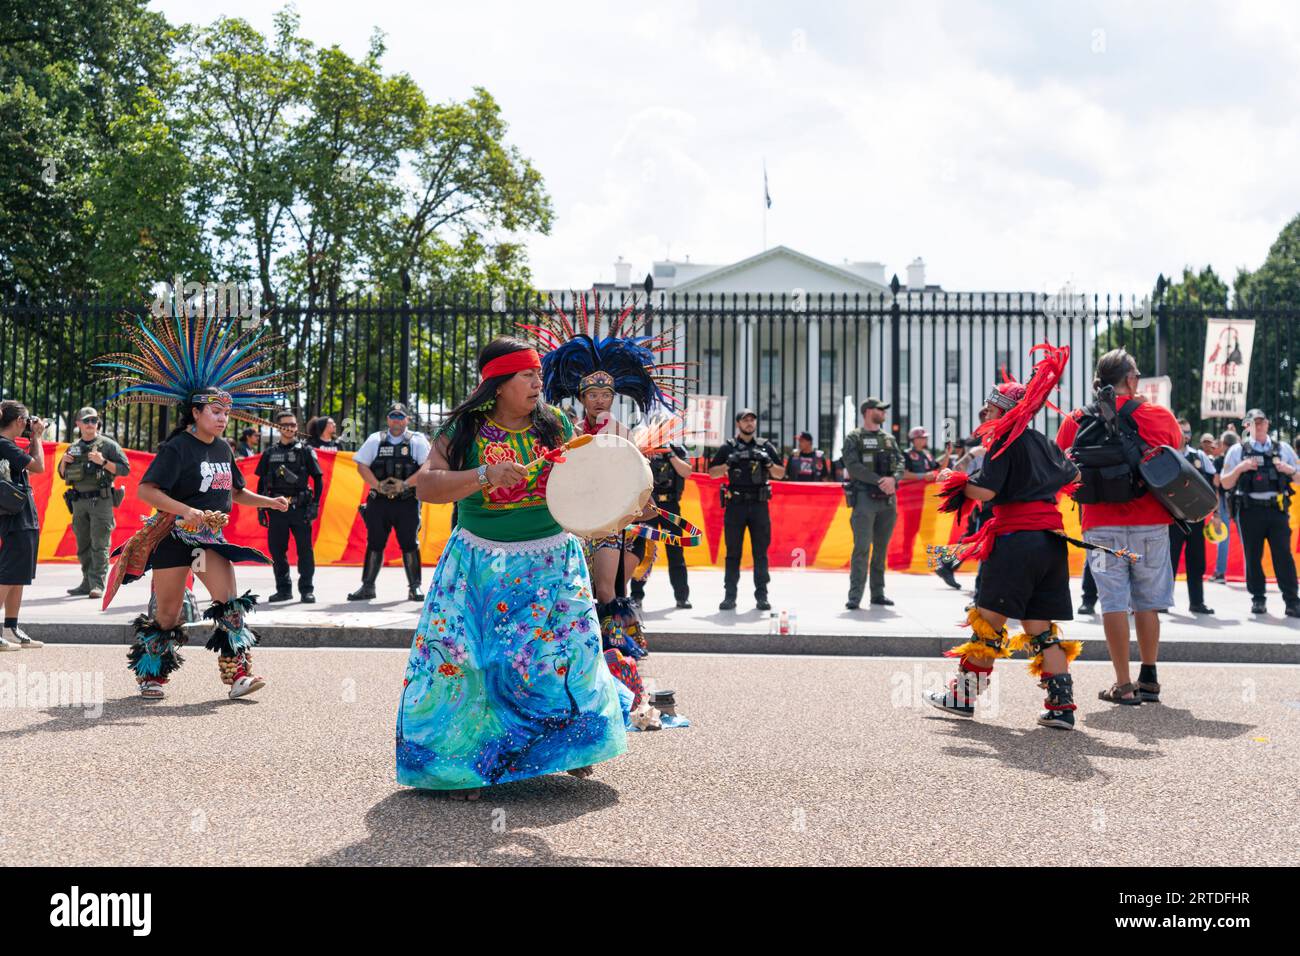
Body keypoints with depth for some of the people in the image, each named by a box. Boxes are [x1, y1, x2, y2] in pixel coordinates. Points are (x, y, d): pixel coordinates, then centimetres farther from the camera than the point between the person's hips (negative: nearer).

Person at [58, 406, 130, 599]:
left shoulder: (108, 445, 0)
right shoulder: (73, 448, 15)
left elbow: (125, 469, -4)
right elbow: (62, 474, 23)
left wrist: (103, 462, -15)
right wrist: (63, 461, 3)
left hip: (101, 501, -6)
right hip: (79, 502, 6)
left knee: (99, 545, -9)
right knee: (83, 545, 9)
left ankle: (97, 585, -10)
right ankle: (87, 583, 17)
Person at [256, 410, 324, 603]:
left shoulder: (305, 451, 3)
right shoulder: (269, 453, 11)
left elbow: (318, 479, 2)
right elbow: (261, 482, 15)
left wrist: (314, 505, -7)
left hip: (300, 508, -3)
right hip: (276, 508, 3)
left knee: (305, 550, -3)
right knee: (276, 550, 6)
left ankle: (307, 590, 4)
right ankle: (283, 589, 17)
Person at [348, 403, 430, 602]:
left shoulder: (417, 440, 4)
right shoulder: (376, 440, 12)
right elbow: (361, 465, 7)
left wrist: (405, 484, -15)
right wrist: (378, 485, -8)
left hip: (407, 501, -2)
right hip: (379, 501, 2)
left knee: (409, 544, -1)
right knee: (374, 543, 6)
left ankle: (414, 587, 7)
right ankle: (367, 586, 14)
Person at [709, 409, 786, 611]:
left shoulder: (766, 447, 10)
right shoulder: (728, 448, 7)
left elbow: (780, 474, 11)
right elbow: (712, 473, 6)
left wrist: (768, 463, -8)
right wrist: (729, 463, -11)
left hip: (759, 505, 1)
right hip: (735, 505, -1)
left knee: (760, 552, 0)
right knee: (733, 552, 2)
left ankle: (761, 596, 4)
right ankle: (729, 596, 5)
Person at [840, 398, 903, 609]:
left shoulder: (889, 438, 15)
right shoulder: (854, 438, 0)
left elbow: (900, 463, 7)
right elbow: (853, 466, -11)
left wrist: (893, 479, -15)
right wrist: (880, 481, -18)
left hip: (888, 499, 5)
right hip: (864, 498, -5)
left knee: (881, 548, 9)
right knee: (862, 548, -11)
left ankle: (878, 593, 16)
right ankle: (854, 597, -10)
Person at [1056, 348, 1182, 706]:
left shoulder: (1075, 422, 3)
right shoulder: (1160, 416, -1)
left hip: (1100, 525, 0)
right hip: (1150, 524, 0)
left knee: (1113, 601, 3)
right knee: (1147, 601, 12)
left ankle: (1123, 686, 3)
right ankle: (1149, 680, 19)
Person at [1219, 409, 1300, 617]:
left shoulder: (1283, 449, 12)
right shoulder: (1237, 450, 8)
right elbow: (1225, 483, 7)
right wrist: (1240, 468, -10)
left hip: (1277, 508, 0)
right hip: (1250, 511, 0)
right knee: (1253, 557, 4)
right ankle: (1258, 600, 15)